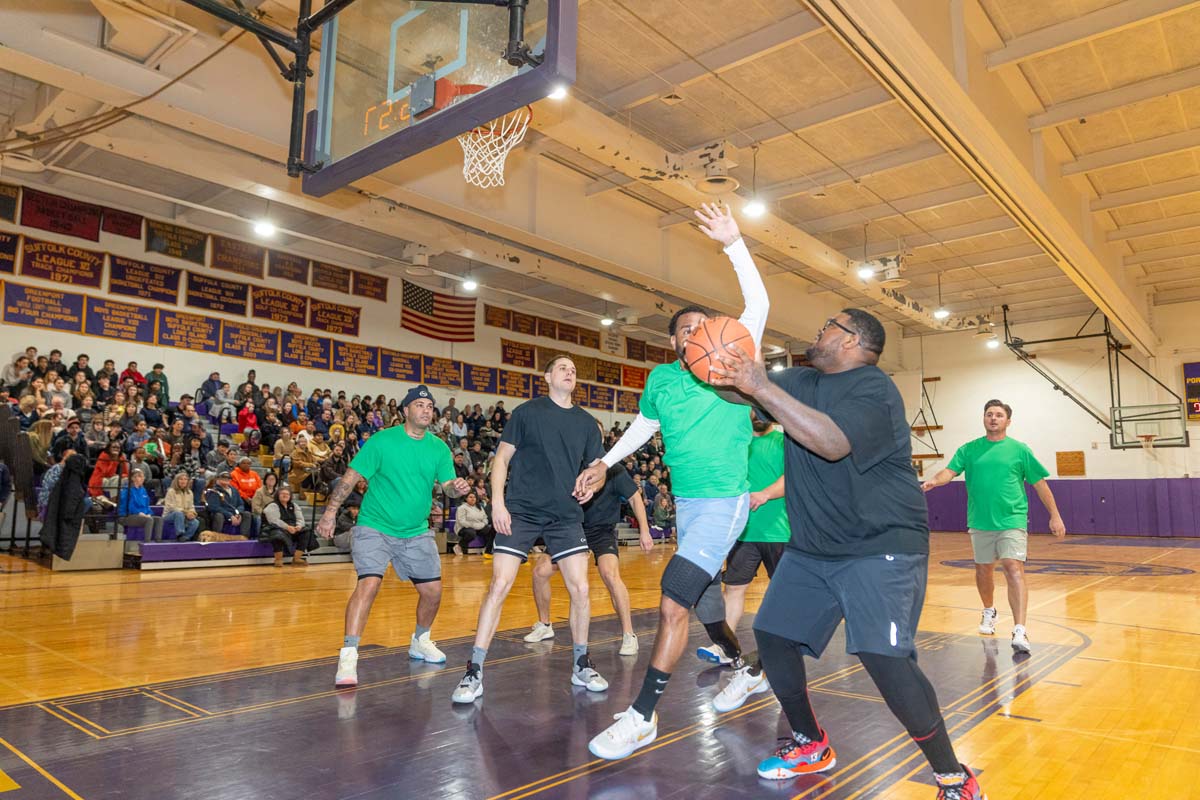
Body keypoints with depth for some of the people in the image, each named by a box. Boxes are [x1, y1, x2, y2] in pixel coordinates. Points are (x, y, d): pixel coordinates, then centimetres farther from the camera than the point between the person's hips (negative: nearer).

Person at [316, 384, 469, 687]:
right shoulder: (382, 440, -10)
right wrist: (330, 511, -15)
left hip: (416, 532, 5)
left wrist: (457, 487, -25)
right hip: (375, 526, -4)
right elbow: (351, 476, -9)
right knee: (369, 583, -22)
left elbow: (447, 484, -1)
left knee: (433, 590, 7)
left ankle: (420, 642, 33)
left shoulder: (439, 448, 1)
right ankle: (348, 657, -14)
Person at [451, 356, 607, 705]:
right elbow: (502, 457, 1)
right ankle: (474, 673, 1)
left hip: (566, 515, 3)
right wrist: (497, 502, -9)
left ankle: (581, 664, 20)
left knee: (580, 588, -1)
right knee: (499, 586, -9)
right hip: (521, 511, -3)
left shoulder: (586, 422, 10)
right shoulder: (527, 411, 2)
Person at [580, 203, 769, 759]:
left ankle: (642, 715, -6)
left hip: (724, 502, -6)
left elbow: (758, 307, -18)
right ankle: (740, 667, 47)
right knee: (704, 600, 19)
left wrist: (733, 243, -25)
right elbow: (643, 425, 22)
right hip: (686, 502, 6)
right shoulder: (660, 378, 5)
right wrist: (606, 462, 18)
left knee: (673, 601, -17)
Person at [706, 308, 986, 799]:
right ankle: (811, 746, 28)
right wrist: (721, 366, -7)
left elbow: (834, 442, -33)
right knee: (772, 636, 7)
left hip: (879, 547, -8)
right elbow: (741, 384, 14)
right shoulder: (800, 382, 10)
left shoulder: (873, 388, -16)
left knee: (884, 659, -19)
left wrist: (762, 387, -34)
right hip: (810, 549, 8)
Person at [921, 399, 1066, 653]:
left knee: (1014, 569, -16)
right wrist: (934, 481, -28)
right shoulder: (969, 449, 6)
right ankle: (989, 611, 40)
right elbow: (950, 471, -6)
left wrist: (1055, 515, 4)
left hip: (1012, 521, -3)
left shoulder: (1019, 449, 2)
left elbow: (1040, 484, 6)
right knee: (983, 570, 15)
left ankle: (1019, 631, -19)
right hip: (980, 522, 3)